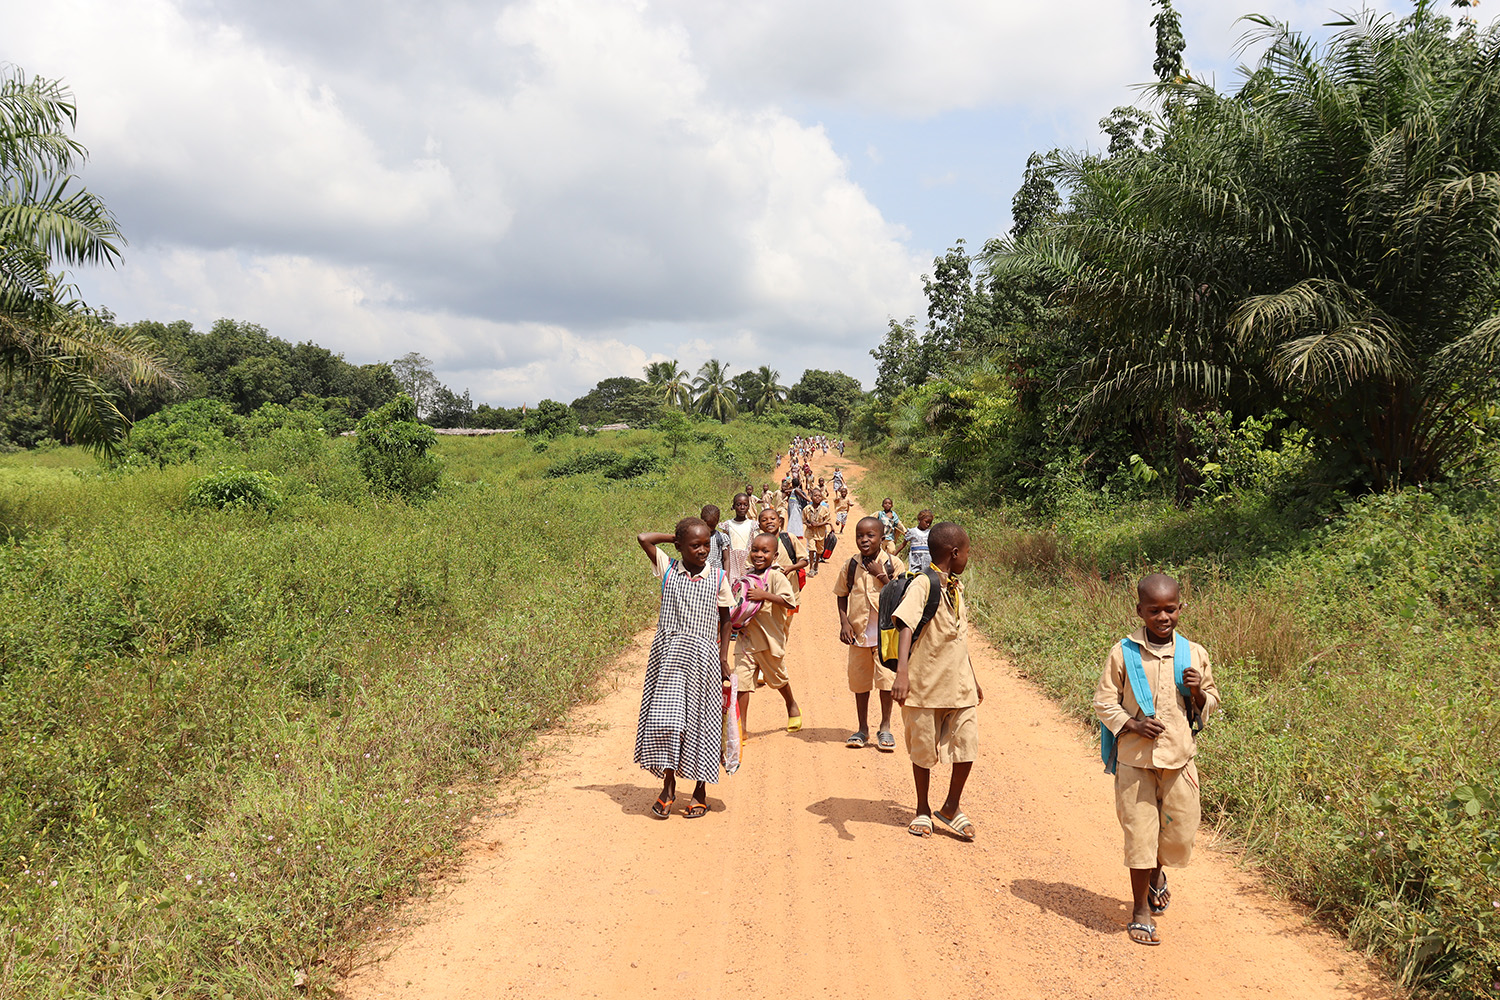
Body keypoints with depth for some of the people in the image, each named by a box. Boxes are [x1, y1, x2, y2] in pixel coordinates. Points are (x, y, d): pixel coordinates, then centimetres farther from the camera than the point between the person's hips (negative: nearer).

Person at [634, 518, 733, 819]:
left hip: (702, 657, 0)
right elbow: (644, 538, -6)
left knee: (700, 721, 5)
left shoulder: (717, 578, 2)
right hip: (669, 655, 0)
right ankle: (668, 785, 11)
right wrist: (675, 537, 2)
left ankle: (700, 791, 18)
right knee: (666, 717, -5)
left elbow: (725, 618, 8)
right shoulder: (668, 569, 2)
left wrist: (724, 657, 3)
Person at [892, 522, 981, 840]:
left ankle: (951, 807, 20)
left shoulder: (956, 587, 11)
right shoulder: (923, 586, -14)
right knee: (923, 751, 7)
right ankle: (923, 810, 27)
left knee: (967, 746, 0)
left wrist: (974, 680, 27)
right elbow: (906, 626, -26)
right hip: (926, 684, -6)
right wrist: (902, 672, -40)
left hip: (960, 684, 6)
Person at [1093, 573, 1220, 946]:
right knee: (1140, 834, 2)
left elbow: (1211, 703, 13)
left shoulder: (1194, 654, 2)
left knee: (1180, 833, 9)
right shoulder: (1123, 653, -5)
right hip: (1134, 760, -2)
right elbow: (1104, 701, 1)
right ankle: (1141, 910, 19)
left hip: (1179, 759, 2)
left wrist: (1199, 692, -10)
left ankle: (1156, 873, 43)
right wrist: (1131, 724, -15)